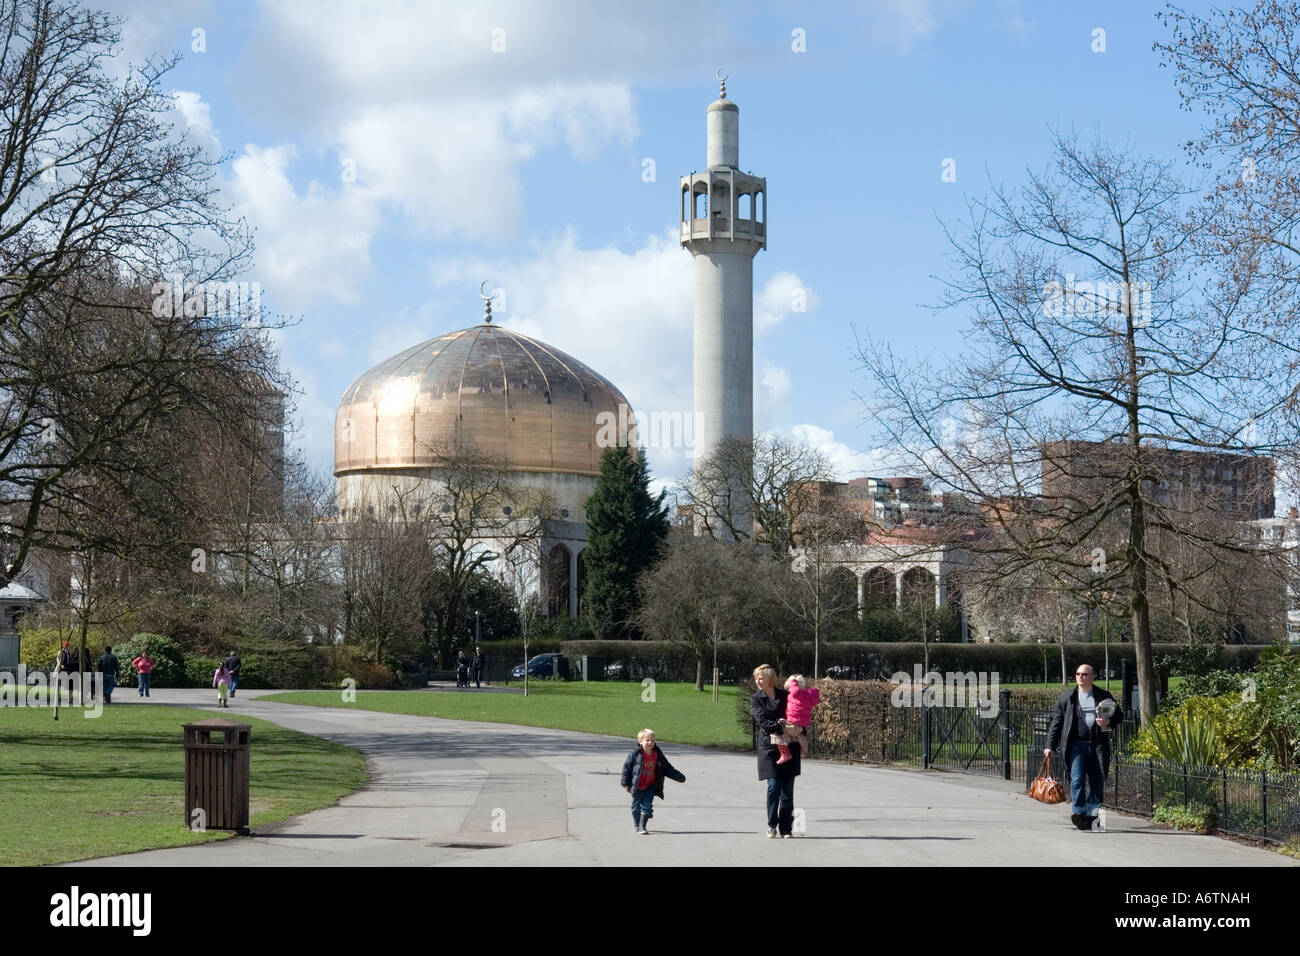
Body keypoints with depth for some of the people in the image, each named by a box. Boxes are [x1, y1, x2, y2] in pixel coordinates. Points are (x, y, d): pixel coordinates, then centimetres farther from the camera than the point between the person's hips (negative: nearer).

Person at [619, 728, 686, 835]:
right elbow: (627, 767, -6)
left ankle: (642, 826, -4)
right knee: (636, 806, 12)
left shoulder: (657, 755, -2)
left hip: (650, 786, 1)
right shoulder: (635, 754, -11)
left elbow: (668, 768, 7)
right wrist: (626, 783, -8)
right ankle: (636, 824, 33)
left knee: (647, 806, -9)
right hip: (637, 786, -1)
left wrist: (680, 777, 5)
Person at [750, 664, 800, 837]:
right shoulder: (756, 698, 6)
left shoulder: (785, 695, 10)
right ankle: (772, 825, 9)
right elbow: (762, 721, -8)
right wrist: (781, 727, -21)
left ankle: (786, 828, 5)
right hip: (769, 746, -1)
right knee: (774, 785, -9)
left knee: (787, 789, -1)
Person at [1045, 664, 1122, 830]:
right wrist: (1050, 746, 4)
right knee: (1077, 779, -17)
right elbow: (1056, 723, 12)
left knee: (1097, 782, -1)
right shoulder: (1066, 698, 12)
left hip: (1098, 746, 1)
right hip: (1077, 744, -1)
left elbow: (1119, 715, 18)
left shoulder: (1104, 696, 13)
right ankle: (1078, 812, -24)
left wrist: (1108, 721, -5)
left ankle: (1092, 817, 4)